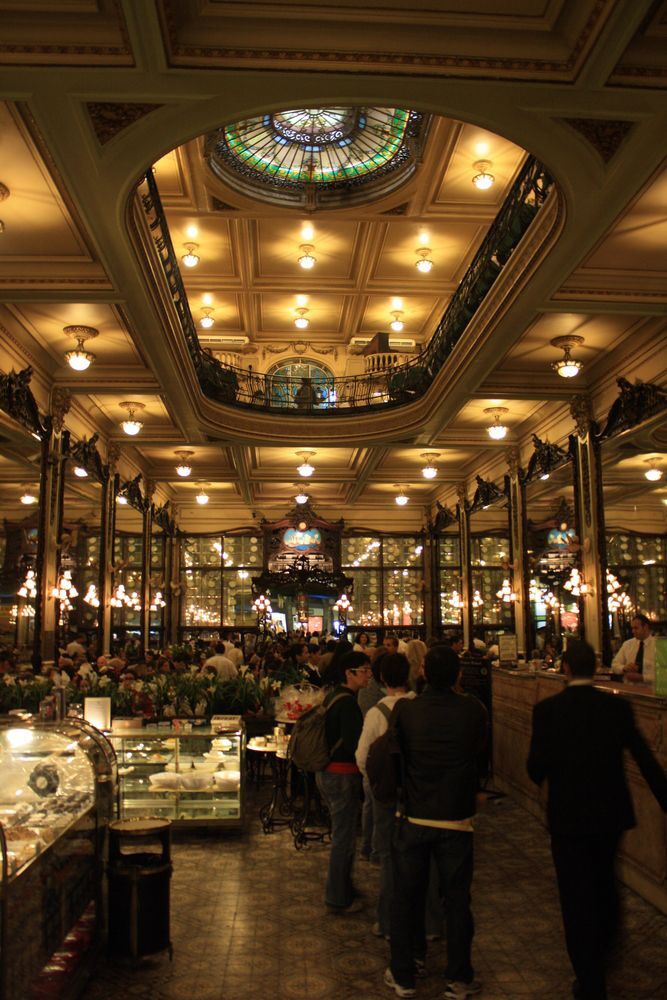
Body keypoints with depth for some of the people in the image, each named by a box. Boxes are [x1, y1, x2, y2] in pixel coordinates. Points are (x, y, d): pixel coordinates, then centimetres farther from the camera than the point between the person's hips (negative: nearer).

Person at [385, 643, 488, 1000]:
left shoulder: (405, 709, -13)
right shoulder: (473, 710, -12)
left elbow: (395, 753, 2)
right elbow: (480, 747, 5)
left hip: (413, 819, 0)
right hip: (457, 820, 0)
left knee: (406, 897, 15)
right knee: (457, 901, 14)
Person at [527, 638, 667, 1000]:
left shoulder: (547, 709, -15)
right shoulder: (617, 707, -9)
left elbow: (537, 767, -12)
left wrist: (543, 778, 10)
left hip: (568, 816, -4)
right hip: (611, 813, 4)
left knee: (576, 896, 9)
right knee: (604, 880, 28)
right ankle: (603, 944, 50)